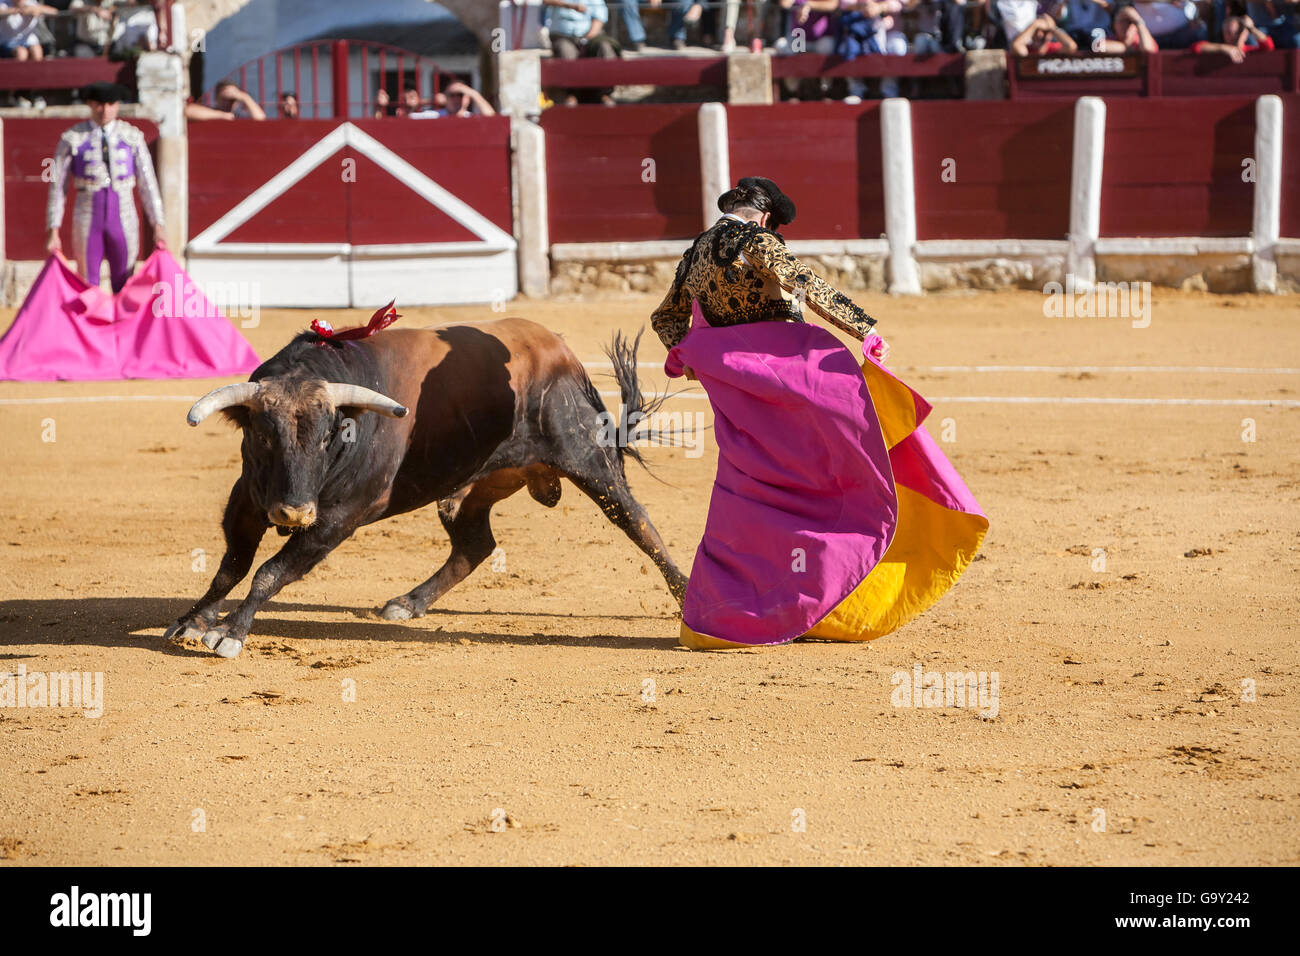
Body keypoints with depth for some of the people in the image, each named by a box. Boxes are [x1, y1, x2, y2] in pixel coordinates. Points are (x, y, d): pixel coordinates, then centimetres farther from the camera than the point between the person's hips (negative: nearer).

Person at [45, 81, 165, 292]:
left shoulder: (132, 137, 2)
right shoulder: (73, 139, -2)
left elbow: (147, 183, 3)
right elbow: (57, 187, 0)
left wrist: (157, 227, -2)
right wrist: (53, 232, -4)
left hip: (123, 219, 1)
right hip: (88, 219, -1)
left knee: (124, 289, 3)